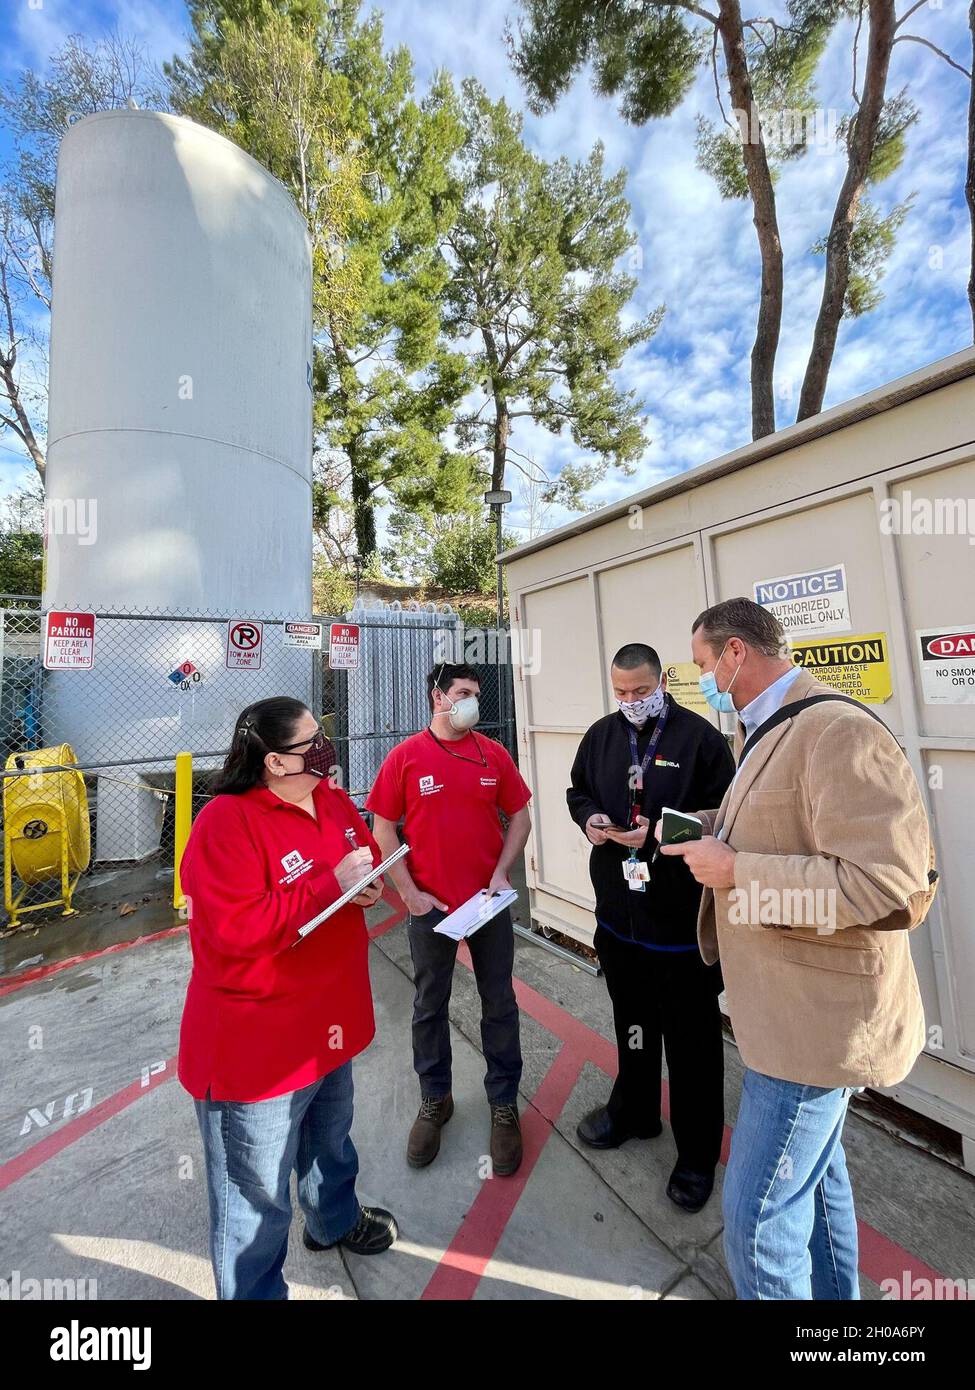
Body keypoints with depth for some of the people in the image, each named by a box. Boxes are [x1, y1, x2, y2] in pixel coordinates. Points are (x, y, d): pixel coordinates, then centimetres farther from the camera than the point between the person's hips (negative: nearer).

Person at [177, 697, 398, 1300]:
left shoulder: (332, 800, -2)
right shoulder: (226, 823, -25)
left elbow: (368, 853, 11)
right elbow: (237, 930, -31)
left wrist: (370, 883, -11)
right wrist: (332, 883, -29)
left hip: (329, 1019, 8)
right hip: (257, 1046, -8)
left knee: (331, 1142, 34)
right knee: (257, 1201, 14)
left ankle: (335, 1221, 62)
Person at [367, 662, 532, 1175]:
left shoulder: (494, 754, -3)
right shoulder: (405, 756, -8)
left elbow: (519, 817, 3)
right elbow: (382, 829, -5)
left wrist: (501, 874, -8)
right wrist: (410, 894, -8)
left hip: (489, 901, 2)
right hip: (429, 905, -1)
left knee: (499, 1004, 15)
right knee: (429, 1007, 18)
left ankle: (504, 1103, 38)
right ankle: (435, 1099, 43)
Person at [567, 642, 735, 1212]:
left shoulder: (700, 735, -12)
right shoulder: (602, 734, 5)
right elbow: (579, 790, 13)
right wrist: (589, 817, -8)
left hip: (681, 916, -5)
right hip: (619, 909, 5)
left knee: (692, 1037, 13)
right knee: (632, 1021, 26)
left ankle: (697, 1152, 38)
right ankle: (634, 1110, 50)